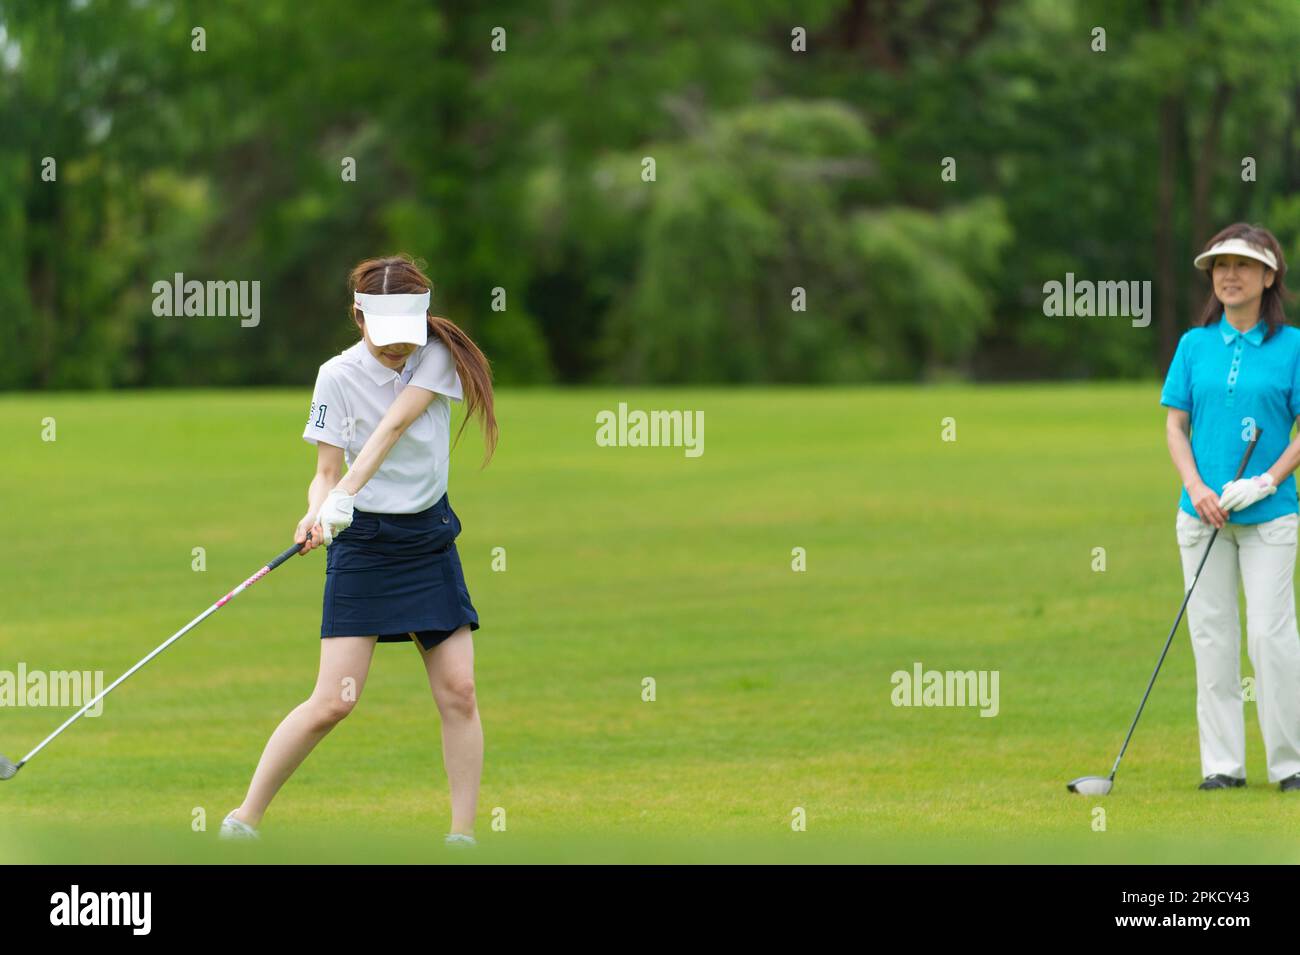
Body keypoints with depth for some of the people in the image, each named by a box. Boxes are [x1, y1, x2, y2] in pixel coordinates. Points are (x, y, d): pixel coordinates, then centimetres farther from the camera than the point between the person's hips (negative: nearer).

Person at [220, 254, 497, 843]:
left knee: (458, 690, -5)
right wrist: (318, 512, -29)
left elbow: (393, 426, -21)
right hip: (362, 543, -3)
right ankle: (243, 822, -1)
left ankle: (462, 836, 3)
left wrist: (347, 492, -34)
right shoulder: (338, 376, -8)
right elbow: (326, 472, -7)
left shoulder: (438, 355, -6)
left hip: (429, 538, 3)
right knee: (333, 701, -11)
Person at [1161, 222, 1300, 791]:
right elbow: (1175, 425, 7)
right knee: (1211, 635, 3)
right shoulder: (1195, 345, 7)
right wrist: (1197, 489, -7)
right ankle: (1222, 762, 8)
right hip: (1203, 513, 3)